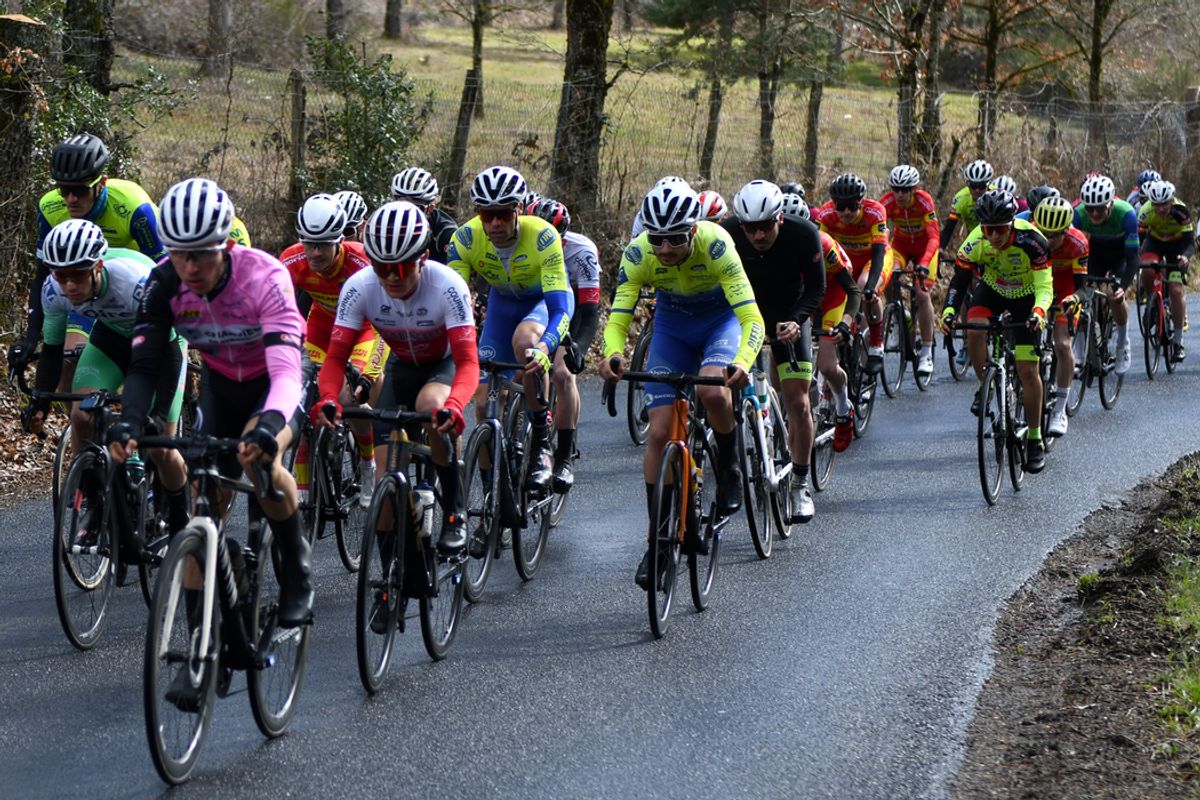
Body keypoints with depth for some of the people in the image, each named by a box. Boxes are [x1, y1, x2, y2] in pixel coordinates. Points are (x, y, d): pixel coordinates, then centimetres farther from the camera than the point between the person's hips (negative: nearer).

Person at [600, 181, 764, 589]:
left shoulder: (715, 244, -33)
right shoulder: (638, 253, -25)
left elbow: (751, 318, -37)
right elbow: (617, 318, -24)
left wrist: (742, 362, -56)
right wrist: (612, 355, -46)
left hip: (721, 319, -3)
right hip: (672, 324, 3)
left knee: (711, 390, -34)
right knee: (659, 431, -8)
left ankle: (729, 468, -5)